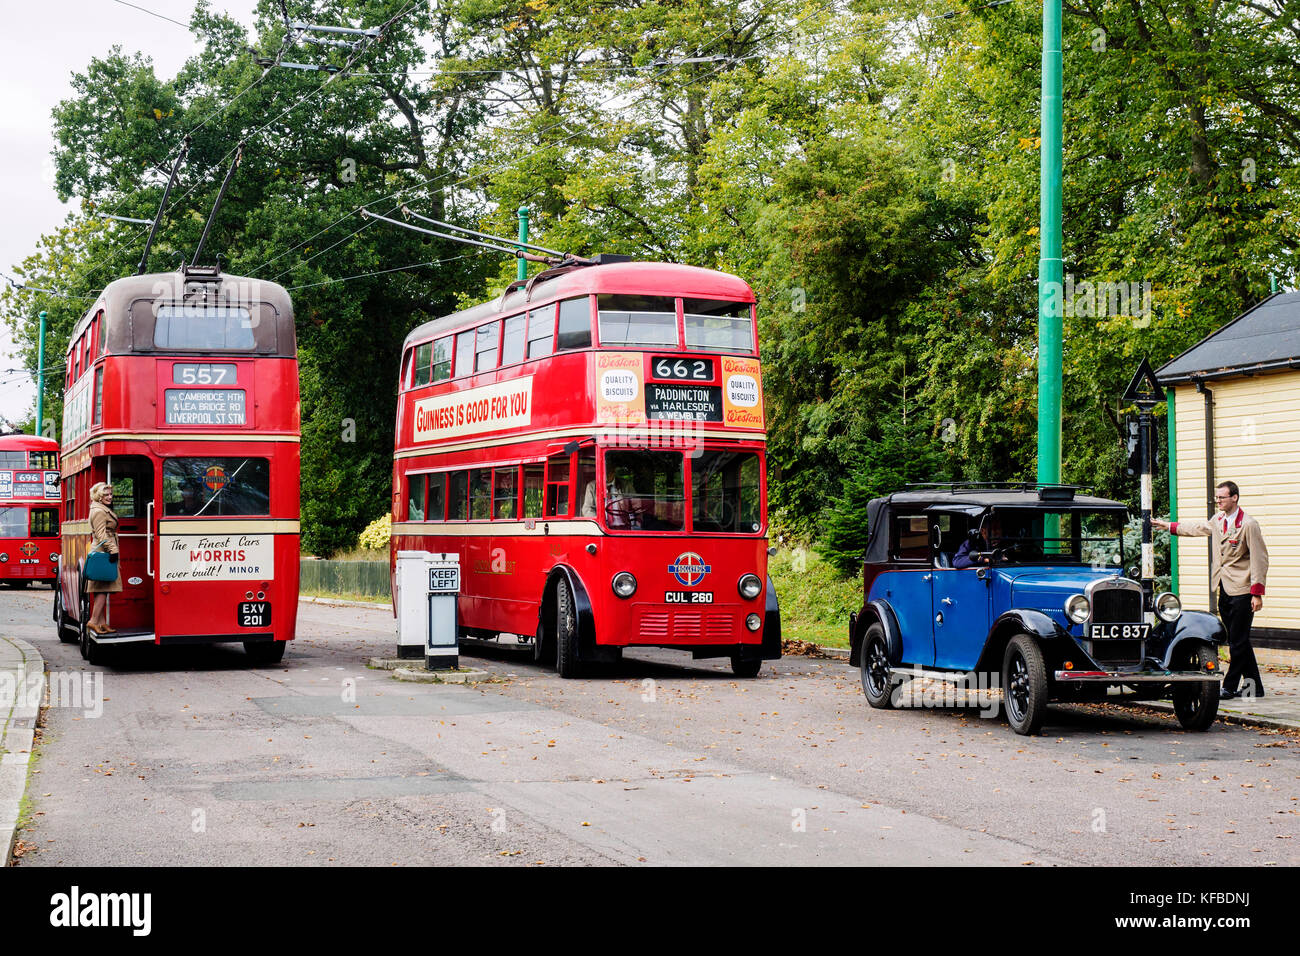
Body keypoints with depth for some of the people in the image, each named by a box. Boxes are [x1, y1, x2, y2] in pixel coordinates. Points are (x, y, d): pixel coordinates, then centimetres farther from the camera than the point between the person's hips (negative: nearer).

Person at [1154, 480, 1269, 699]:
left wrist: (1257, 593, -16)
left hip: (1241, 591, -8)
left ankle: (1230, 687, 0)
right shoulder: (1218, 520, 12)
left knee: (1238, 642, -5)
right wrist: (1169, 526, 42)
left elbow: (1260, 560, -12)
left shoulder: (1249, 525, -11)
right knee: (1236, 641, 9)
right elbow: (1199, 528, 34)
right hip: (1224, 590, 8)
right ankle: (1253, 686, 15)